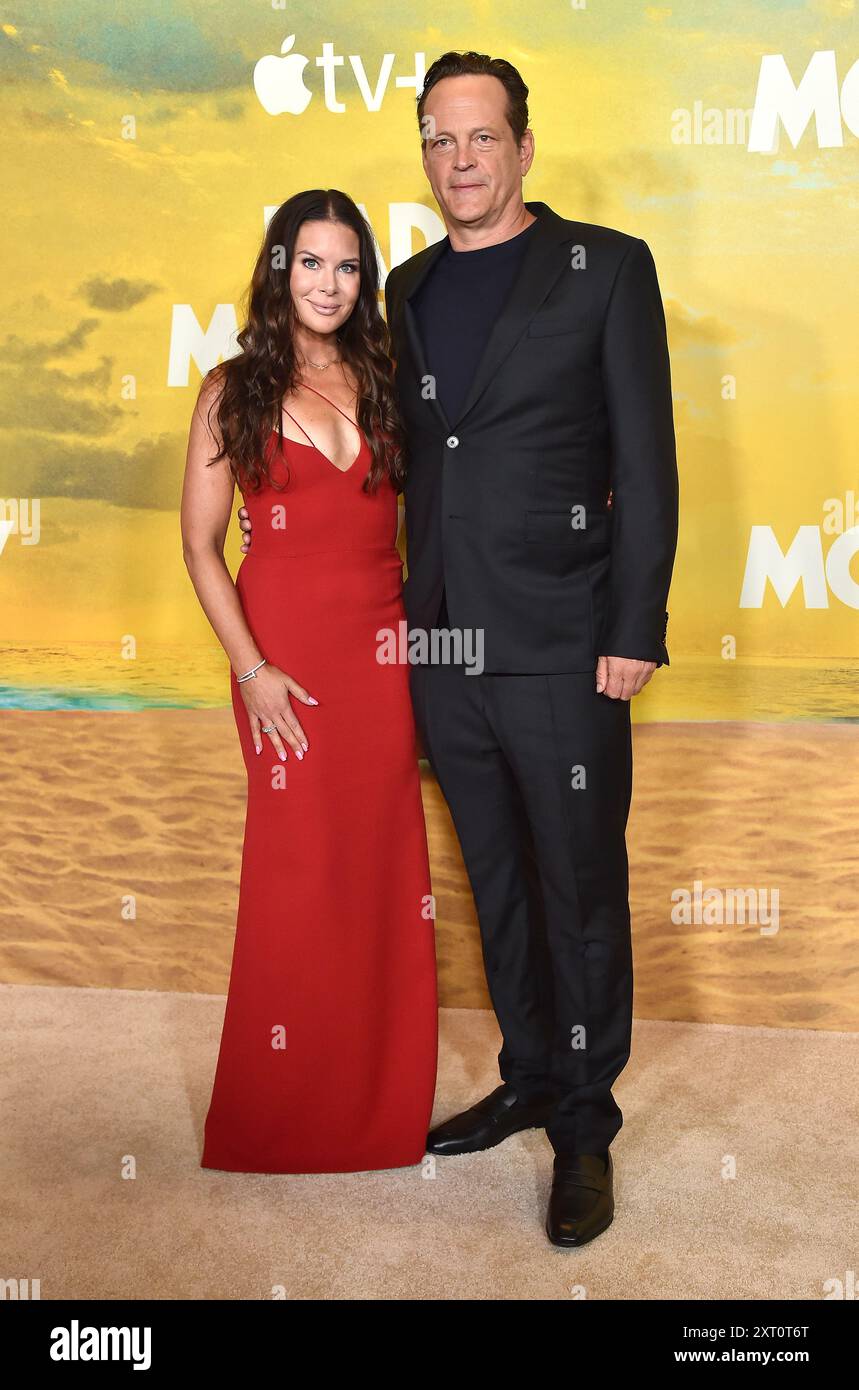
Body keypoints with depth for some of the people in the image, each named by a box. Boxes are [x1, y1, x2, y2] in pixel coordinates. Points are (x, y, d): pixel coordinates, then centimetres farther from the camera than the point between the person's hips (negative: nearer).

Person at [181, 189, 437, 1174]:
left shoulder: (383, 382, 9)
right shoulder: (233, 390, 0)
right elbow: (200, 545, -2)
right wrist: (249, 668, -10)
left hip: (384, 647, 3)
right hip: (287, 649, -3)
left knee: (383, 858, 6)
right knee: (299, 865, 3)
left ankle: (379, 1091, 23)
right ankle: (288, 1106, 21)